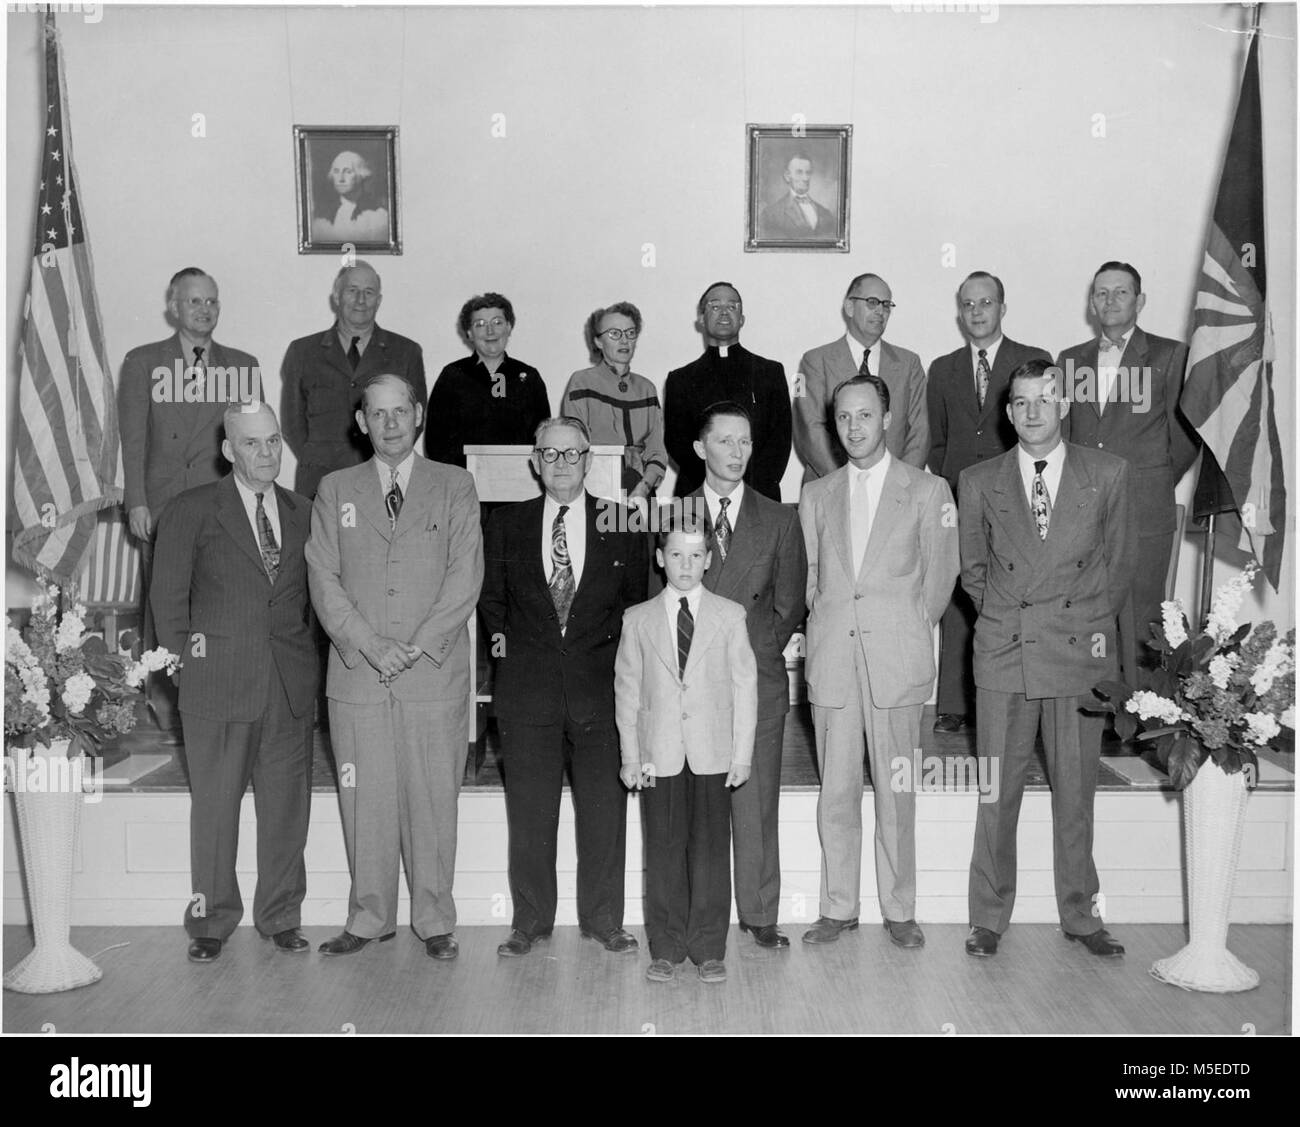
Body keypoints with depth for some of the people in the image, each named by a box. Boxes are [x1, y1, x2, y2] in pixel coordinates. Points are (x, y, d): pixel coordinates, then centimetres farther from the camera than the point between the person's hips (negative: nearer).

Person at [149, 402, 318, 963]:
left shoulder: (301, 512, 12)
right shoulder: (191, 510, 1)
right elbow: (167, 595, 2)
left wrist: (305, 655, 6)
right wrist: (184, 654, -1)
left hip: (291, 684, 3)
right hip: (219, 684, -3)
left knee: (287, 806, 7)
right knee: (214, 807, 4)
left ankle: (281, 916, 21)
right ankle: (211, 920, 18)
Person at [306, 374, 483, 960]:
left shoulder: (454, 485, 8)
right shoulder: (335, 489, 12)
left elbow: (465, 576, -1)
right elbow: (324, 580, 4)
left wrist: (417, 646, -10)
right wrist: (370, 645, -9)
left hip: (436, 673, -1)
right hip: (356, 673, 1)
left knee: (433, 798, 1)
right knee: (364, 801, 4)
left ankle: (434, 921, 14)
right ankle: (369, 917, 19)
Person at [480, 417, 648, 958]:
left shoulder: (621, 526, 5)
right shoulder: (506, 525, 8)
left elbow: (636, 601, 11)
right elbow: (491, 596, 18)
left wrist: (608, 646, 2)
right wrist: (502, 636, 4)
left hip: (599, 686, 0)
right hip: (527, 687, 1)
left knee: (604, 810, 4)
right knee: (529, 812, 6)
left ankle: (603, 919, 18)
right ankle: (530, 921, 19)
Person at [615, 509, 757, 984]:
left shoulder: (729, 616, 3)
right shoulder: (638, 620, 5)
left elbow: (745, 686, 3)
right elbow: (627, 690, 6)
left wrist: (742, 754, -1)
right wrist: (630, 757, 1)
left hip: (713, 755, 0)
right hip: (658, 756, 1)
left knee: (711, 850, 3)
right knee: (663, 852, 5)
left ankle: (709, 949, 15)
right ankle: (666, 948, 17)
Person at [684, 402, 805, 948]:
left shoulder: (779, 520, 11)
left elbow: (788, 606, 10)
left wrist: (756, 652, 1)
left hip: (758, 677, 1)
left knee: (757, 803, 3)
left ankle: (760, 914, 13)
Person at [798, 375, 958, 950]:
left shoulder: (928, 490, 5)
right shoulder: (816, 494, 14)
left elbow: (939, 576, 8)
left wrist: (908, 631, 8)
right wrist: (825, 626, 9)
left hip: (897, 657, -2)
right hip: (831, 657, 2)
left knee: (896, 789, 2)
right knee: (835, 789, 4)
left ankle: (900, 909, 14)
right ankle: (838, 907, 15)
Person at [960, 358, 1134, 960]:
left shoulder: (1107, 473, 5)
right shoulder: (979, 481, 6)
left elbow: (1119, 560, 12)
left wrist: (1093, 621, 9)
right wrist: (1004, 618, 6)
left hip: (1079, 652, 0)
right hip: (1003, 654, 0)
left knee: (1076, 790, 6)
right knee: (997, 791, 3)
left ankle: (1081, 915, 22)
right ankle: (988, 918, 14)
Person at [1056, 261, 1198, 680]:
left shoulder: (1169, 355, 4)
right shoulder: (1070, 359, 16)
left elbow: (1185, 434, 6)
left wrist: (1155, 485, 9)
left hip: (1143, 515, -3)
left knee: (1139, 626, -3)